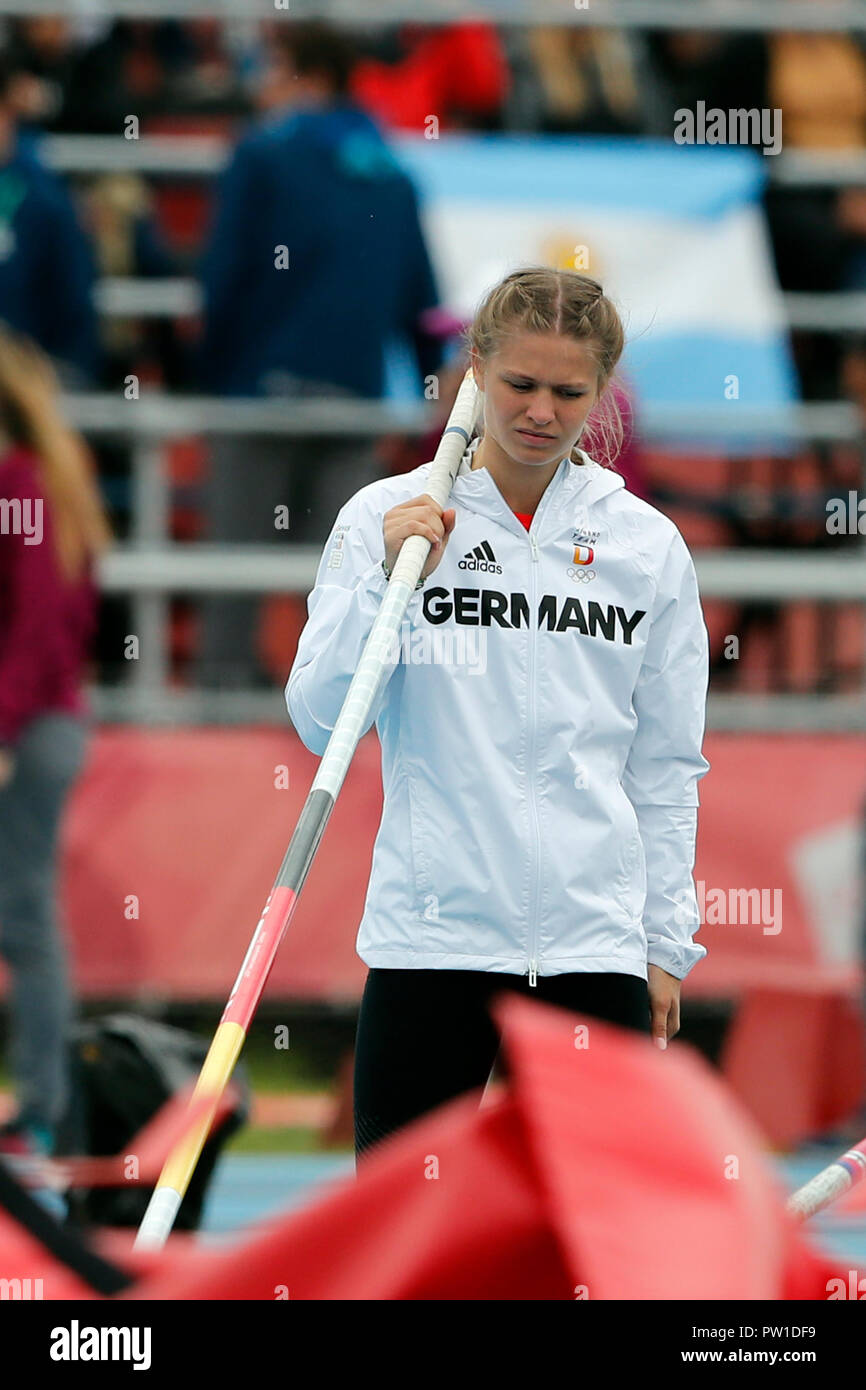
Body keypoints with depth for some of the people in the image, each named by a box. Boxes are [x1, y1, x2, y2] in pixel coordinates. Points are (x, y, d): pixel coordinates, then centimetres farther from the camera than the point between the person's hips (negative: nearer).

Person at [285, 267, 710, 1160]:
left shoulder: (649, 546, 7)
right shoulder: (387, 518, 1)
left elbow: (668, 768, 11)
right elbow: (318, 720, -4)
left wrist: (666, 948, 8)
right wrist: (389, 581, -15)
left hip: (595, 944, 2)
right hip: (429, 940, -1)